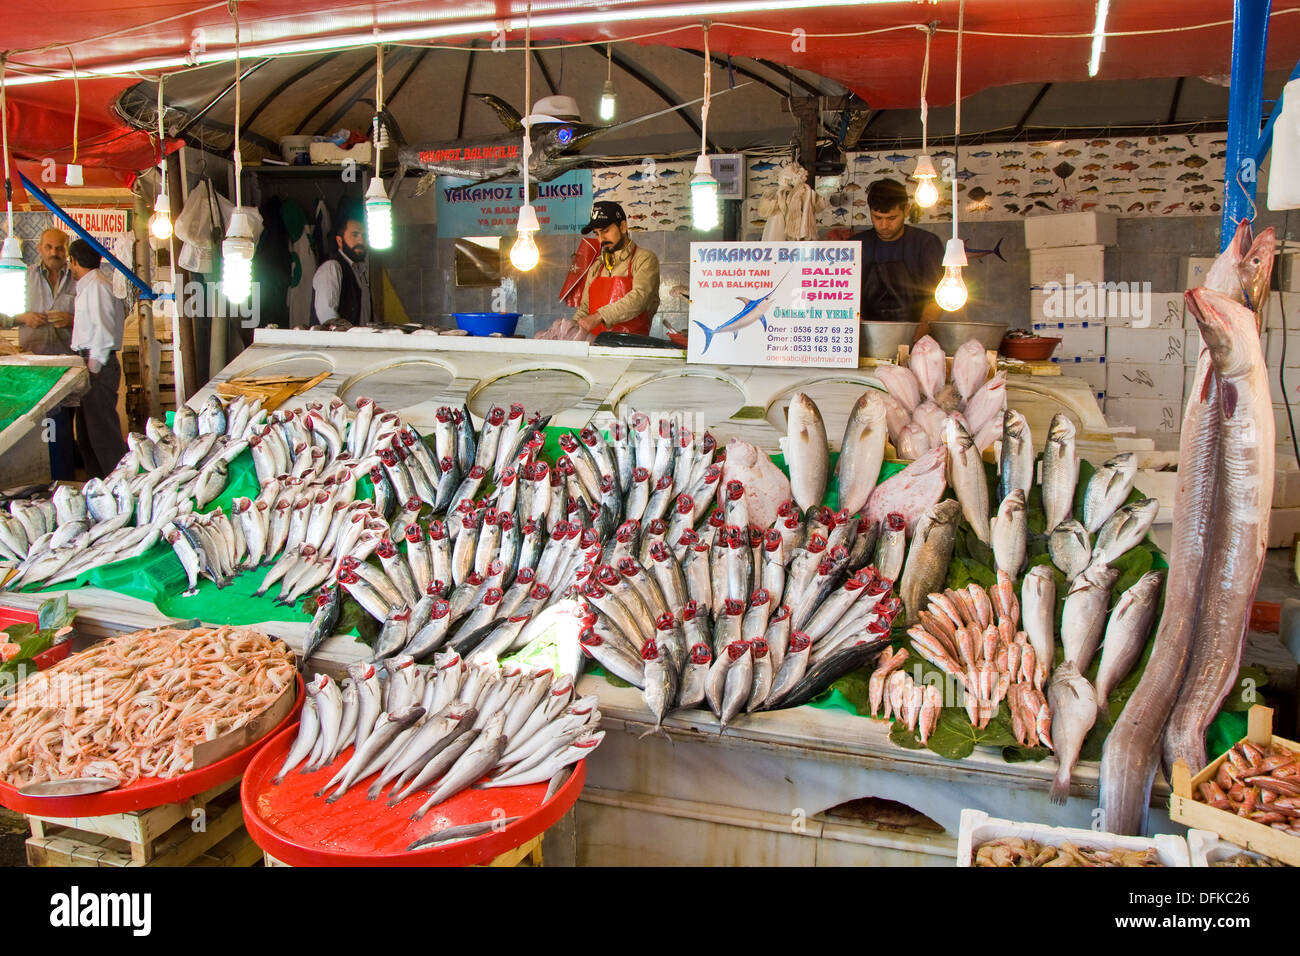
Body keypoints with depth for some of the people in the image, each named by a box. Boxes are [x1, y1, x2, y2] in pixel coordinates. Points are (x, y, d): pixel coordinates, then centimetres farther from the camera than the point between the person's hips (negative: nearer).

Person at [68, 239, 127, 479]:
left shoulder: (96, 286, -12)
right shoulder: (87, 286, 20)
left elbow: (104, 328, -20)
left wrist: (94, 363, -20)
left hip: (98, 367, -11)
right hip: (89, 362, 11)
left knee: (102, 427, -10)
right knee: (86, 429, 15)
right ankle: (96, 482, 22)